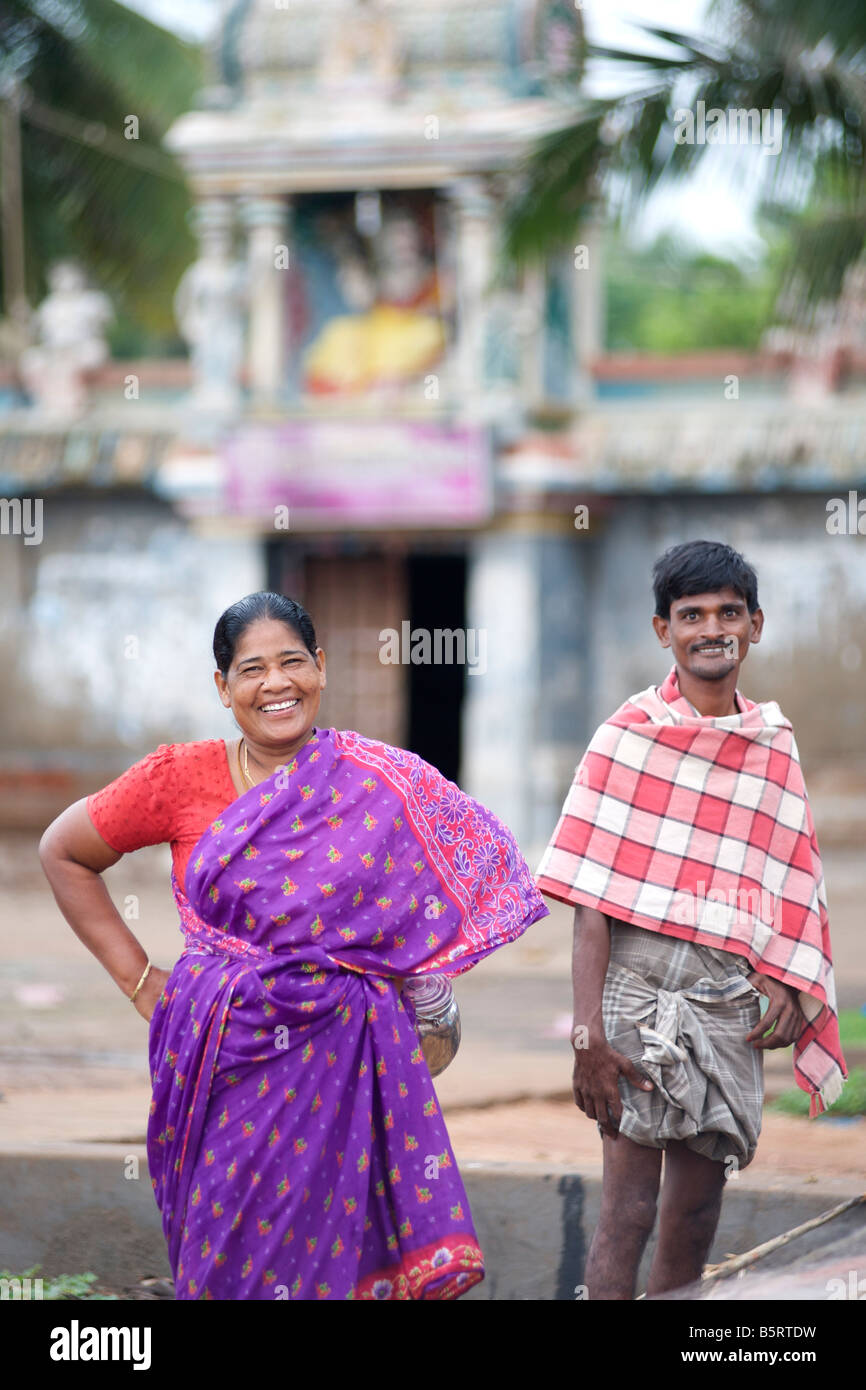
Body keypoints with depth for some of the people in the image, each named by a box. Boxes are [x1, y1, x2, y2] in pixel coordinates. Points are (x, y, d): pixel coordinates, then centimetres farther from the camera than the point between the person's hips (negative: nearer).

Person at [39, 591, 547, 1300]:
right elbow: (64, 852, 9)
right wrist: (139, 979, 5)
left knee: (324, 1251, 0)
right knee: (228, 1258, 4)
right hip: (224, 1061, 0)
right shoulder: (183, 778, -2)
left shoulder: (381, 785, -1)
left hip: (338, 1066, 0)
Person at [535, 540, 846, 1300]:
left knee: (696, 1218, 9)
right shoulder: (630, 735, -4)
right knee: (628, 1212, -7)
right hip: (638, 987, -4)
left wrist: (789, 987, -3)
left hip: (730, 1002, 4)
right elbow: (593, 902, -8)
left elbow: (793, 890, 15)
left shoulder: (774, 746, 10)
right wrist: (588, 1037, -14)